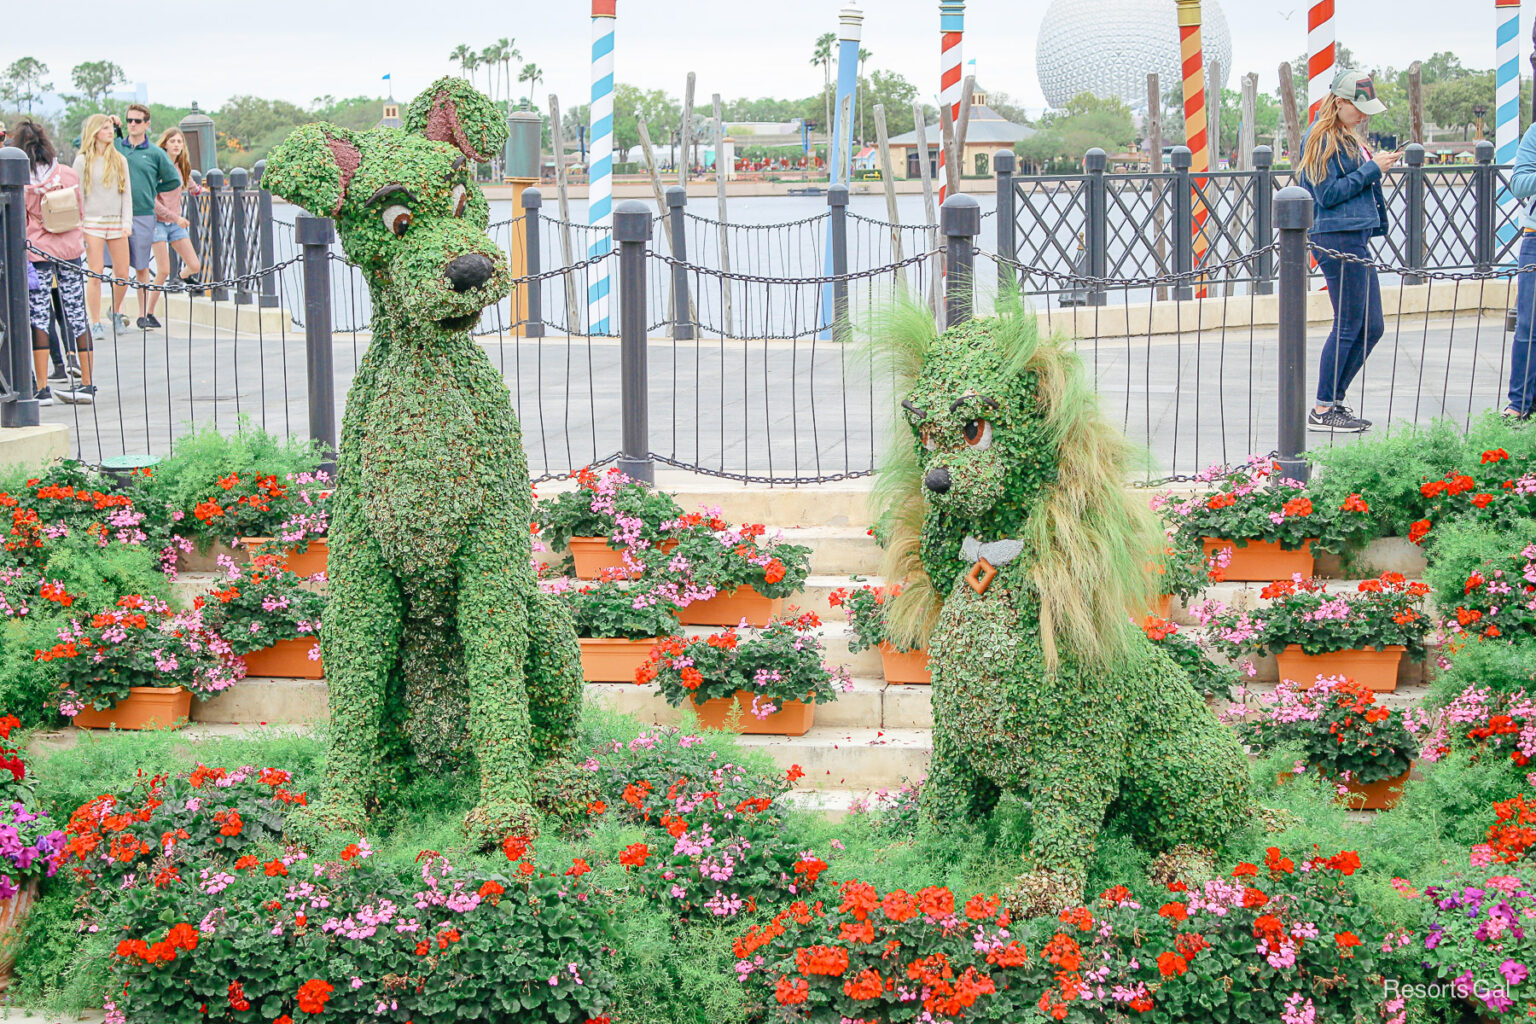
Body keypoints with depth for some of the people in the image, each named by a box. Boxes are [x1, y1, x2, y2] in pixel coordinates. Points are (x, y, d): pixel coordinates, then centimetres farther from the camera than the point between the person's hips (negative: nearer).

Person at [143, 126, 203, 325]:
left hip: (176, 223, 6)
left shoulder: (182, 167, 8)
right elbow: (152, 200, -14)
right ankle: (148, 314, -3)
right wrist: (175, 217, -16)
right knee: (163, 271, -13)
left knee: (195, 266, -3)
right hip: (159, 221, -6)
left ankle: (183, 276, 31)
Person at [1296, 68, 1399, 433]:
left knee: (1372, 326, 9)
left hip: (1356, 239, 10)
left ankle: (1334, 400, 16)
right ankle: (1323, 410, 0)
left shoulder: (1349, 136, 19)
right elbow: (1328, 194, -17)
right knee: (1348, 325, -7)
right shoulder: (1321, 139, -10)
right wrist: (1372, 168, -15)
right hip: (1338, 238, -10)